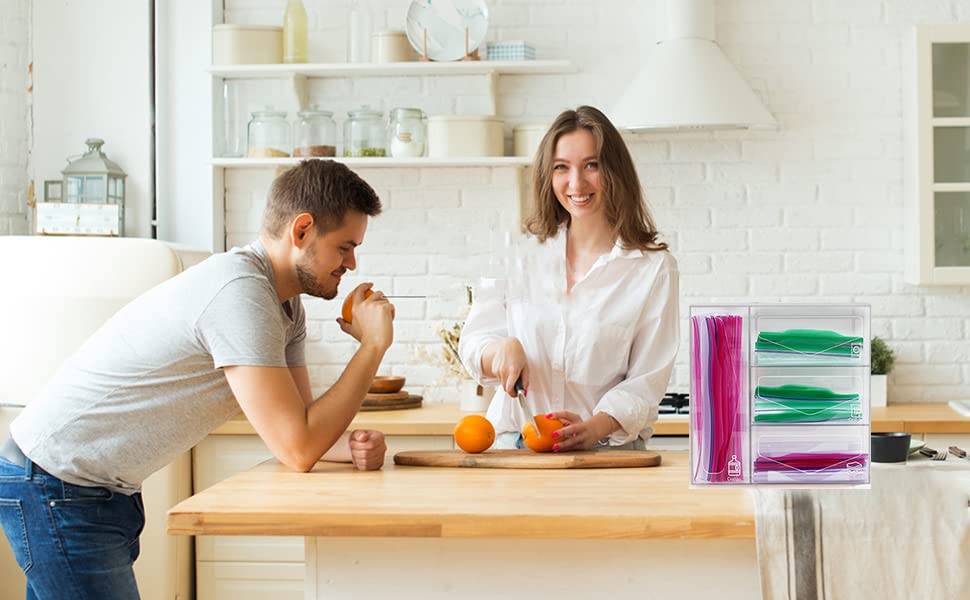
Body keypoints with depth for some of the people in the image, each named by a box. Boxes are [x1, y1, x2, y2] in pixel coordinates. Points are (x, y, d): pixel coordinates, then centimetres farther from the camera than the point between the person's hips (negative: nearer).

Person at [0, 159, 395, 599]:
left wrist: (351, 447, -14)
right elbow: (297, 450, -27)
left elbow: (299, 427, 7)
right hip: (55, 491, -10)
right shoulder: (239, 293, -27)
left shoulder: (287, 306, 5)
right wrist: (372, 345, -19)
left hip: (107, 492, 10)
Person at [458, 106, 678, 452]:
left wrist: (593, 428, -19)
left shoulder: (654, 268, 3)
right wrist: (503, 349, -10)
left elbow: (646, 381, -2)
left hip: (606, 451, -2)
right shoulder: (527, 255, 13)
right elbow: (474, 343, 13)